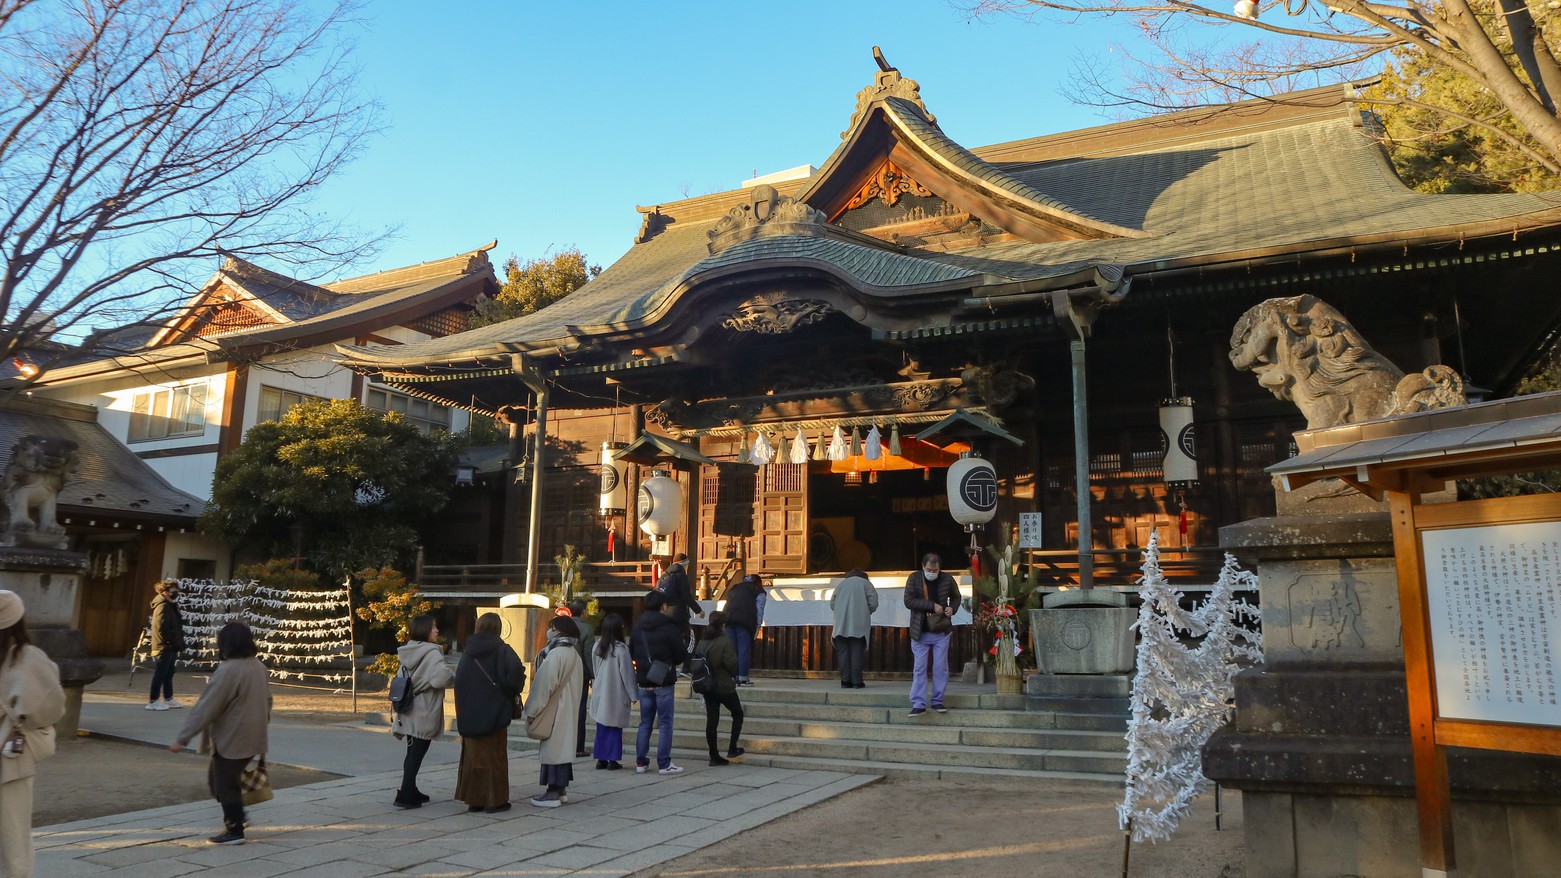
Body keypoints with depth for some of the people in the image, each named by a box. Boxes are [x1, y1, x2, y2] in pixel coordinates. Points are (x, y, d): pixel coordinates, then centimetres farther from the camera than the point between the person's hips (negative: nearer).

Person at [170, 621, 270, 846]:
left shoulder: (227, 670, -21)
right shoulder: (258, 667, 6)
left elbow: (205, 708, -19)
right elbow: (267, 701, 15)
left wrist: (181, 738, -13)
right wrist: (260, 723, 28)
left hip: (231, 739, -8)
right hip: (252, 737, 9)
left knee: (225, 785, 6)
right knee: (218, 777, 22)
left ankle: (234, 831, 14)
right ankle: (237, 818, 26)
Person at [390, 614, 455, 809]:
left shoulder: (407, 653, 7)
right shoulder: (432, 653, -17)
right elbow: (440, 678, -29)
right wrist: (453, 675, -9)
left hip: (410, 712, 8)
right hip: (424, 713, -8)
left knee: (413, 752, 17)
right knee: (417, 754, -2)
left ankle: (411, 791, 26)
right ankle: (405, 795, -2)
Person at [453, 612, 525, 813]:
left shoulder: (469, 651, 3)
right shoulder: (500, 650, -11)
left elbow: (459, 678, 3)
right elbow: (515, 669, -27)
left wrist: (464, 710, 7)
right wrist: (512, 690, -8)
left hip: (469, 714, 4)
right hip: (494, 712, -4)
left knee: (473, 754, 14)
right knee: (494, 755, 6)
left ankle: (473, 799, 18)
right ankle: (495, 800, 8)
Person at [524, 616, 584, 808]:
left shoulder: (555, 655, -18)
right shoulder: (574, 655, 9)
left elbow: (544, 685, -19)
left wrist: (532, 711, -12)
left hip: (554, 711, -9)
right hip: (568, 710, 9)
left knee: (553, 747, -3)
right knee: (562, 747, 14)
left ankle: (553, 793, 2)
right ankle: (561, 790, 21)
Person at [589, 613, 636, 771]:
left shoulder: (597, 646, 1)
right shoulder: (621, 648, -16)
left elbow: (595, 669, 11)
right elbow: (627, 673, -11)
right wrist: (633, 694, -3)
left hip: (600, 694, 5)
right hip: (616, 695, -5)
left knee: (601, 727, 12)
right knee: (614, 728, 2)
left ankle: (601, 759, 15)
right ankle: (613, 760, 4)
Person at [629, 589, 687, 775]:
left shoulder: (637, 629, 4)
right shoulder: (669, 628, -12)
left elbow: (631, 655, 11)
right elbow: (681, 656, -6)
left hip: (644, 683, 5)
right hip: (664, 683, -5)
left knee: (645, 723, 12)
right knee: (665, 724, 0)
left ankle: (641, 762, 13)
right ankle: (664, 764, 1)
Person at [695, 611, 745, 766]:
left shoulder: (702, 642, 3)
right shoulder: (725, 641, -15)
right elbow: (732, 664, -17)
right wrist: (735, 676, 3)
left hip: (707, 686, 5)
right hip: (724, 686, -5)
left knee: (712, 720, 7)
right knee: (737, 714, 14)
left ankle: (714, 756, 10)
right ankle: (732, 749, 10)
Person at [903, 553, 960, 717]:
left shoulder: (947, 580, 0)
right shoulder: (914, 578, -6)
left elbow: (956, 597, 17)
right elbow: (908, 601, -15)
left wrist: (952, 608, -5)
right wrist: (932, 606, -19)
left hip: (941, 632, 2)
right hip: (920, 632, -2)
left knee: (941, 668, 5)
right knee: (919, 668, -1)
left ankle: (937, 701, 16)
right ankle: (918, 704, 1)